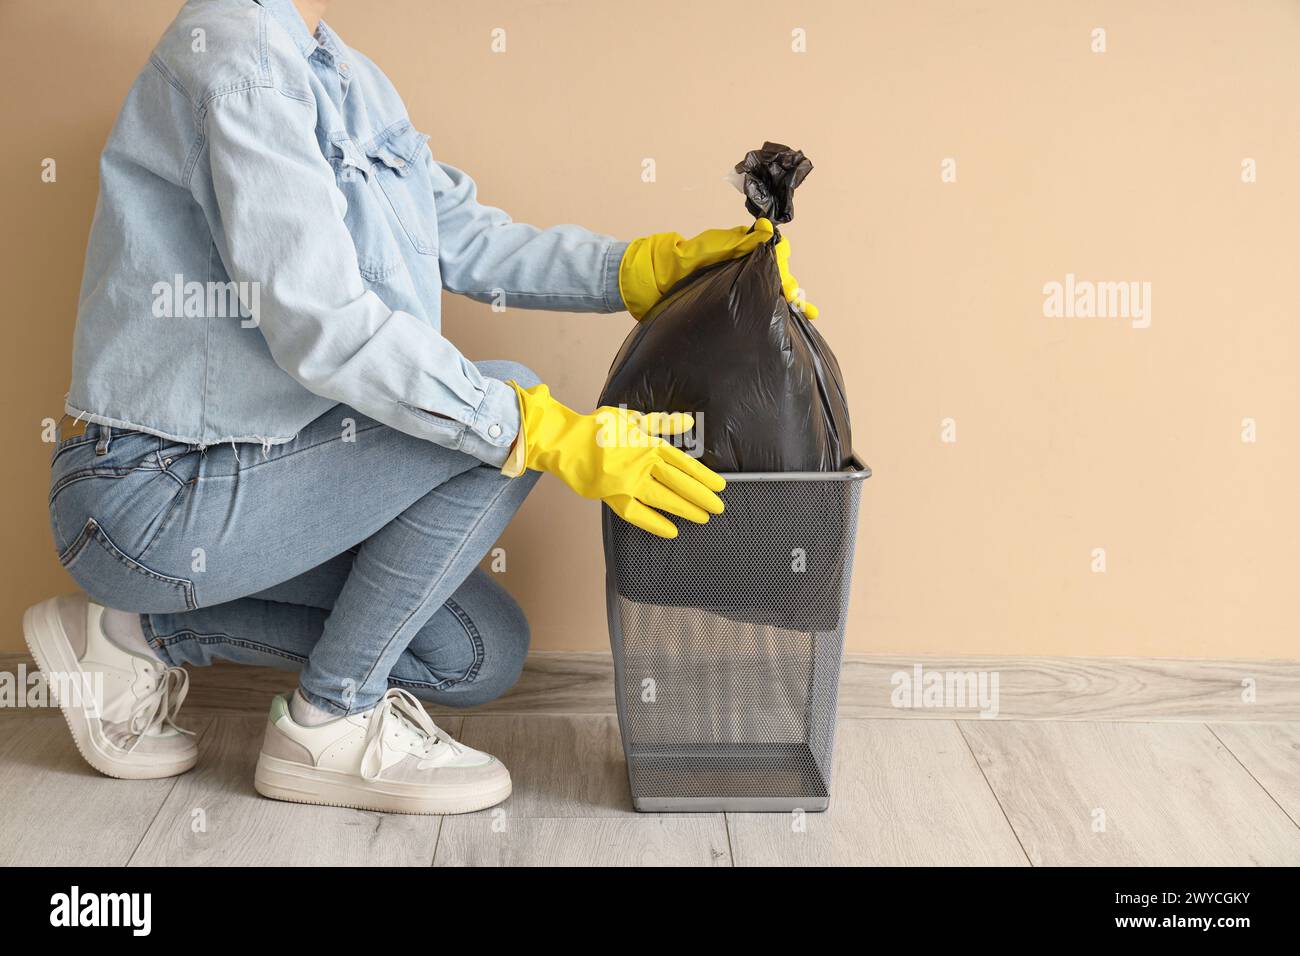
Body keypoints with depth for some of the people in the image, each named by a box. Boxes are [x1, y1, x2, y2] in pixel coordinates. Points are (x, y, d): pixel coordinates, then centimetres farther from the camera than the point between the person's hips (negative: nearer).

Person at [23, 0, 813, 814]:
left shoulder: (345, 75, 9)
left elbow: (468, 240, 10)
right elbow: (322, 326, -28)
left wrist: (651, 266, -1)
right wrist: (556, 437, -29)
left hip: (240, 468, 9)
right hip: (155, 496, -9)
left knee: (482, 653, 11)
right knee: (508, 405, -18)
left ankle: (152, 634, 15)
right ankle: (331, 720, -6)